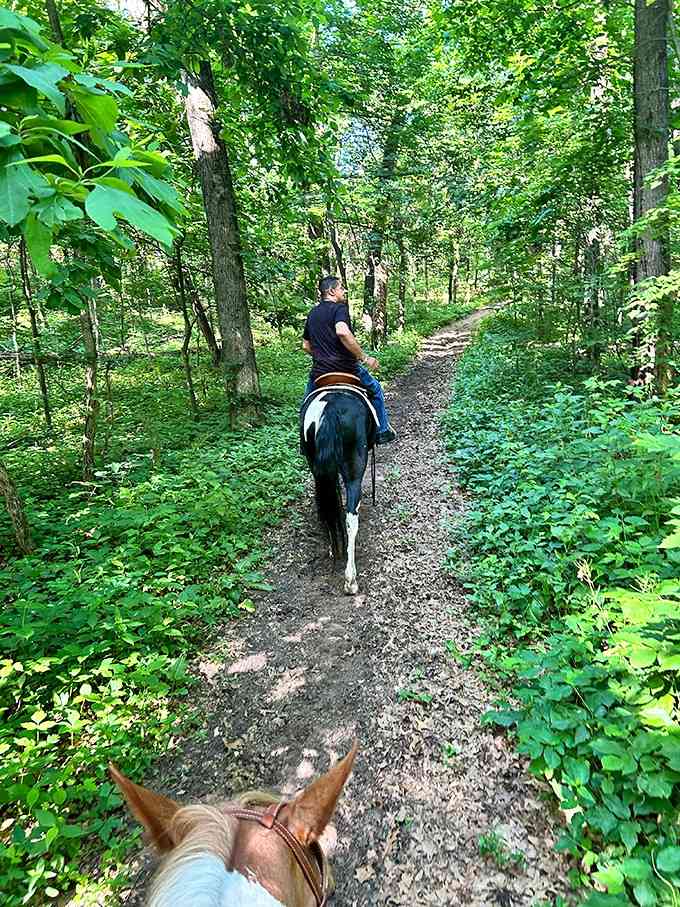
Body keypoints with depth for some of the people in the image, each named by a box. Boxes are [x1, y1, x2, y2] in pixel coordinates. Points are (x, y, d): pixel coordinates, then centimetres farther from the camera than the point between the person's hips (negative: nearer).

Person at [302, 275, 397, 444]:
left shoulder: (312, 314, 15)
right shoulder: (339, 307, -7)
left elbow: (306, 346, 20)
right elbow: (342, 331, -29)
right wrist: (364, 358, -24)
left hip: (319, 371, 5)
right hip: (346, 368, -5)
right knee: (375, 389, 20)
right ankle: (382, 431, 27)